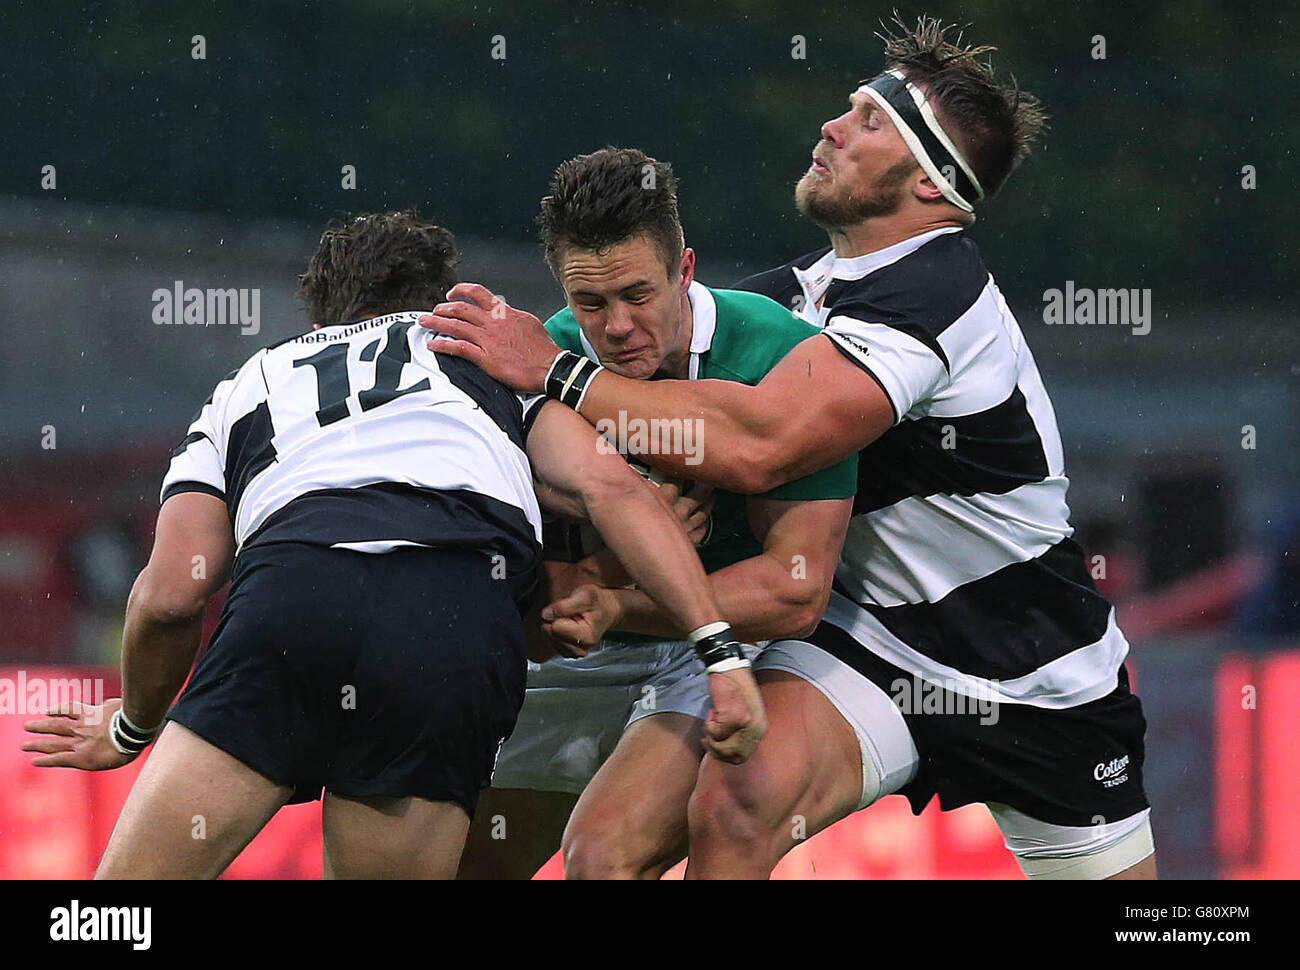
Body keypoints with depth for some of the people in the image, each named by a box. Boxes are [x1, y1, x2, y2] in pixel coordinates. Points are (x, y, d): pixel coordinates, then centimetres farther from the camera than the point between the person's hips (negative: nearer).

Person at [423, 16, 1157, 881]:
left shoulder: (936, 289, -23)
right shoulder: (797, 291, 1)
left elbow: (755, 445, -34)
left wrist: (556, 372, -28)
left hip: (1039, 680, -4)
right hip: (871, 639, 4)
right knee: (736, 802, -25)